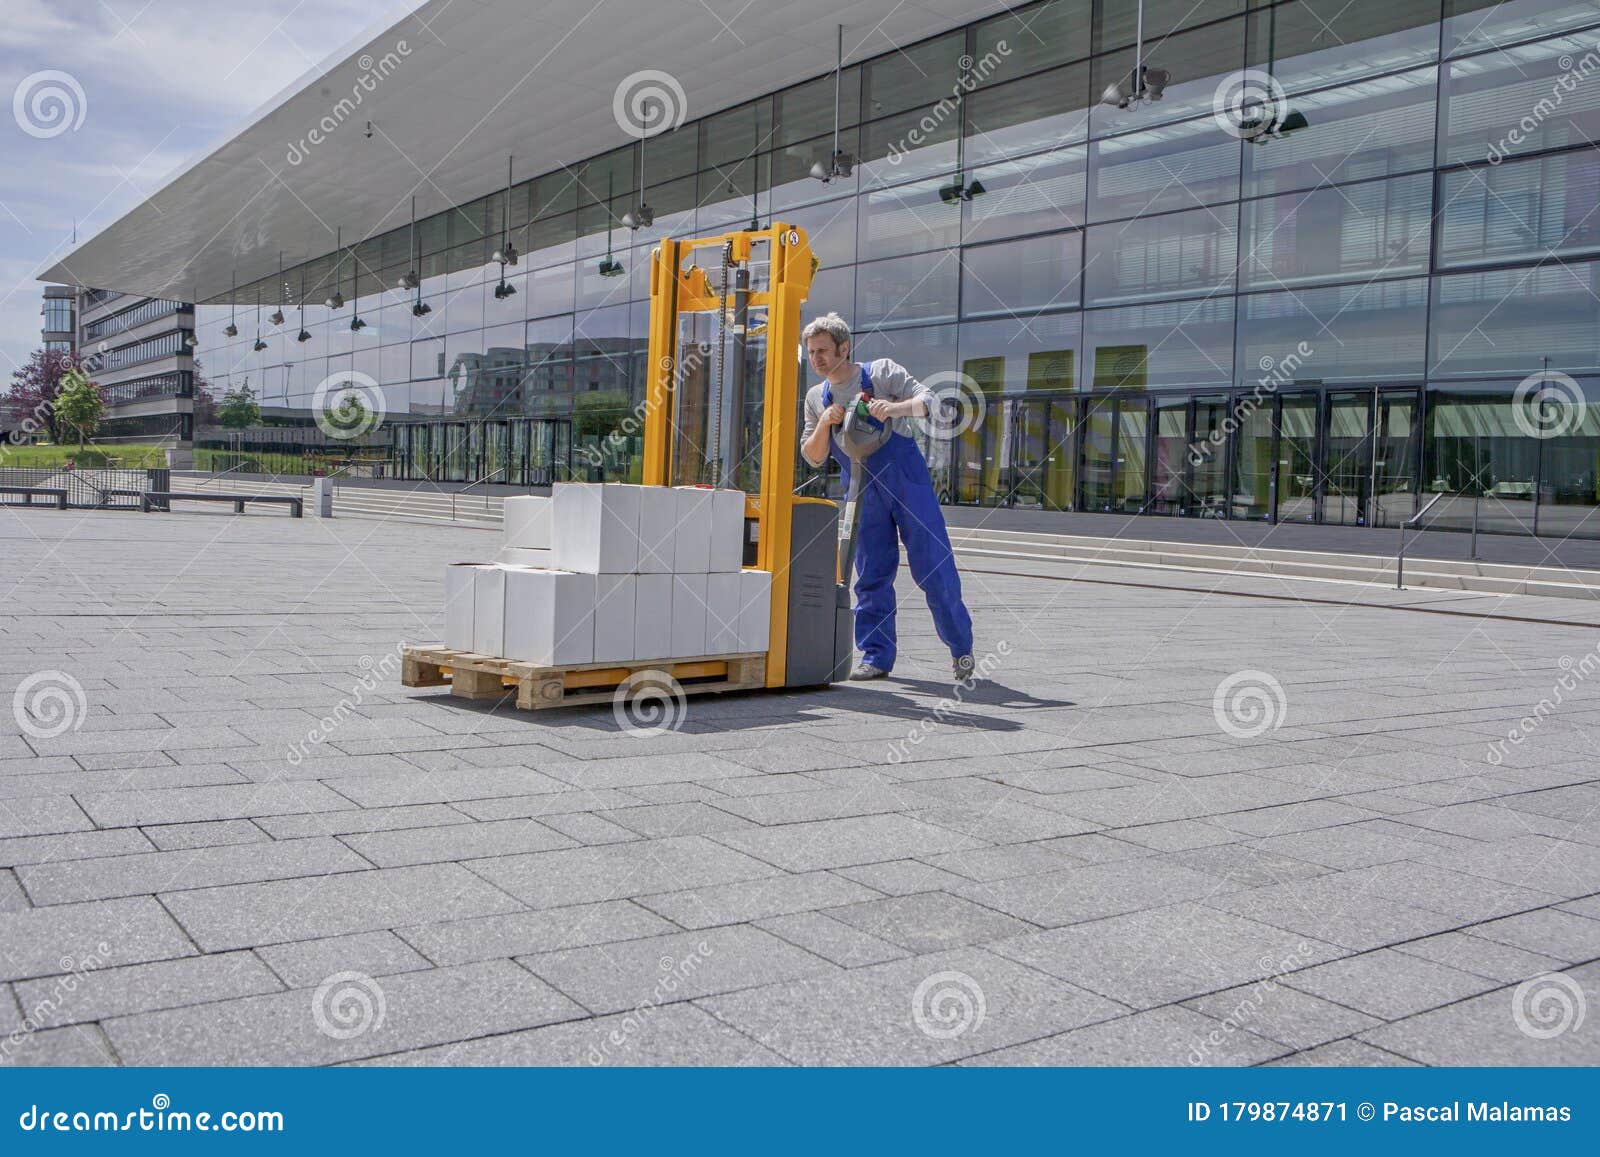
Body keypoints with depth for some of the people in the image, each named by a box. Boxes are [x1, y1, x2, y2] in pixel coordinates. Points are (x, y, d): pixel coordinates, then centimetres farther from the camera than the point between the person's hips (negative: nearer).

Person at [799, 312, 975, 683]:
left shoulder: (881, 372, -4)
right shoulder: (816, 397, 9)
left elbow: (928, 400, -14)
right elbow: (813, 457, 7)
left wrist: (894, 407, -34)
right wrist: (825, 423, -11)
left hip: (909, 485, -4)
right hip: (864, 495, 4)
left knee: (935, 570, -3)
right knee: (871, 577, 3)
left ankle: (961, 647, 12)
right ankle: (876, 656, 11)